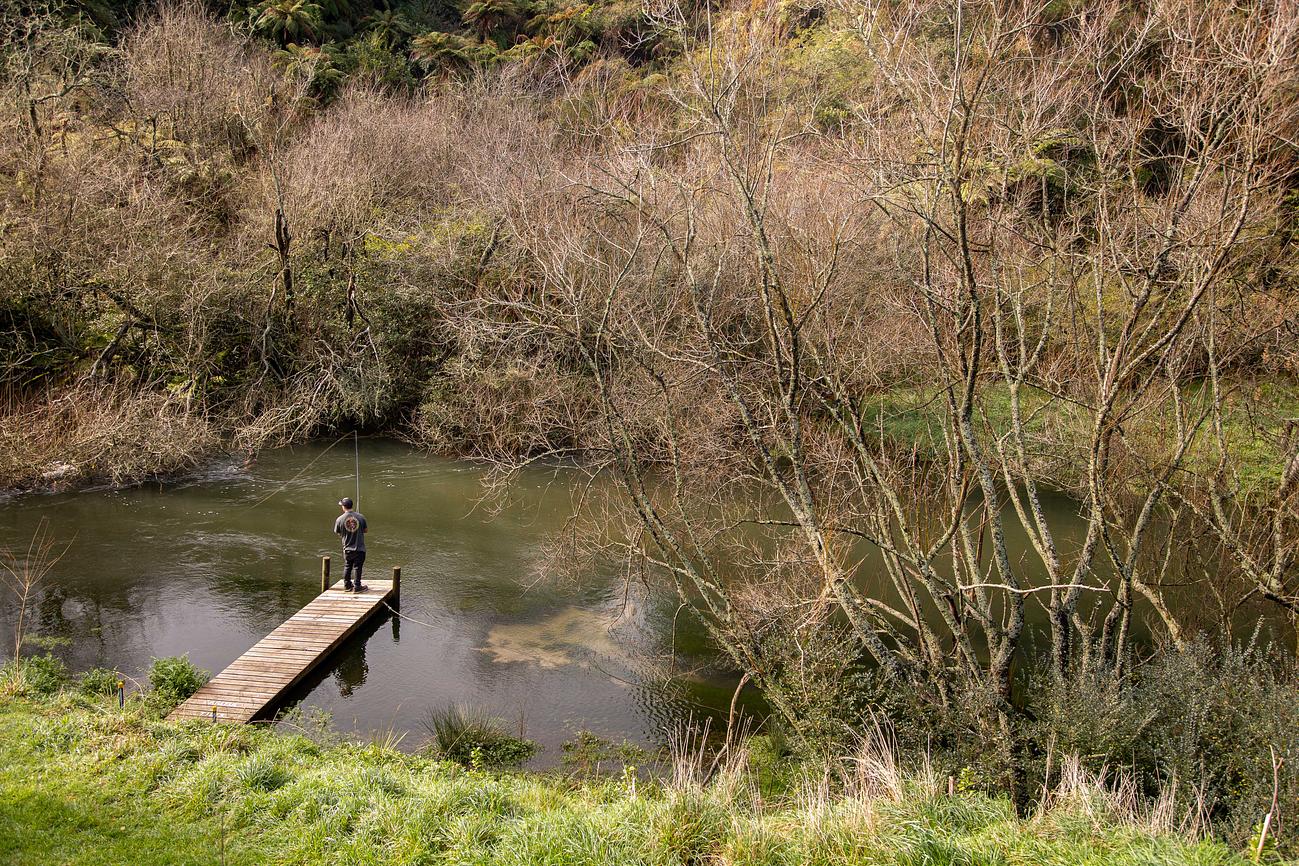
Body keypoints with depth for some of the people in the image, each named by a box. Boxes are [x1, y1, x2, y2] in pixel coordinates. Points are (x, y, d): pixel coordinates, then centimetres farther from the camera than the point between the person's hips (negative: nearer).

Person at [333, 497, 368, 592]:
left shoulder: (340, 519, -12)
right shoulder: (361, 516, -9)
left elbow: (337, 533, 2)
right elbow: (365, 530, 2)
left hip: (347, 549, 1)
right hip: (359, 548, -1)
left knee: (347, 567, 18)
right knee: (358, 568, 9)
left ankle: (347, 586, 29)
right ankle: (357, 587, 14)